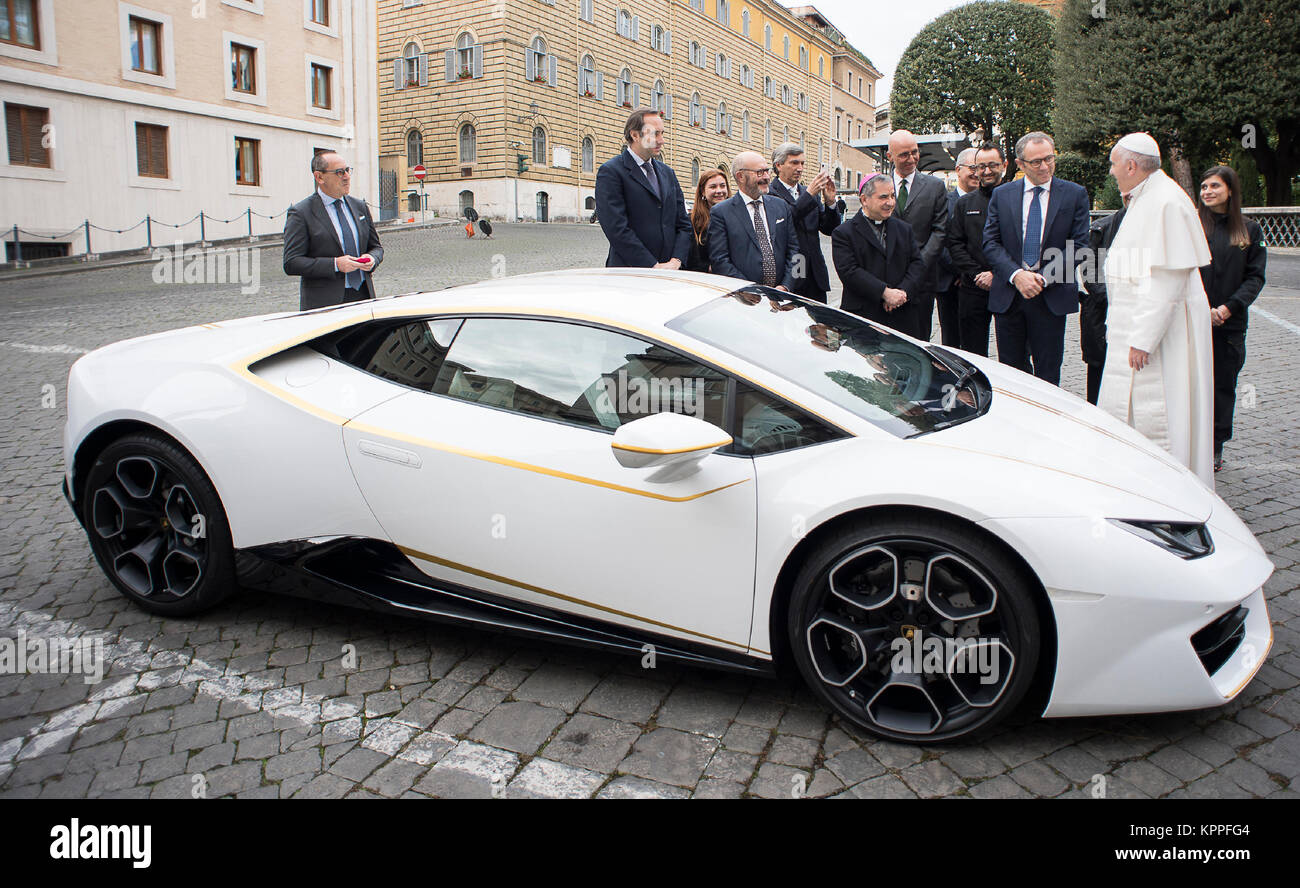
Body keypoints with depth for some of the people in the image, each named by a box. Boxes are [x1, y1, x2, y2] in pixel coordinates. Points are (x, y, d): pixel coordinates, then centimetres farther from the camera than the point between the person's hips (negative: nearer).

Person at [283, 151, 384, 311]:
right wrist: (335, 265, -19)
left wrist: (372, 258, -4)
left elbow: (375, 246, 21)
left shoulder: (359, 206, 14)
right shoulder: (300, 213, -4)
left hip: (363, 297, 5)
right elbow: (291, 263, -10)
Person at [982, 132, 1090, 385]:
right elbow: (990, 242, 1)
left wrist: (1044, 278, -14)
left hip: (1052, 297, -1)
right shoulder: (1001, 194, 6)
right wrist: (1016, 275, -14)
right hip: (1008, 296, 1)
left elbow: (1079, 246, -2)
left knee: (1048, 375, 4)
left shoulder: (1075, 194, 2)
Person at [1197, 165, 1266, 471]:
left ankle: (1215, 447, 17)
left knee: (1223, 385, 7)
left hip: (1230, 324, 2)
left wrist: (1228, 307, -11)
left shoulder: (1250, 230, 6)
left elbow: (1255, 276, 3)